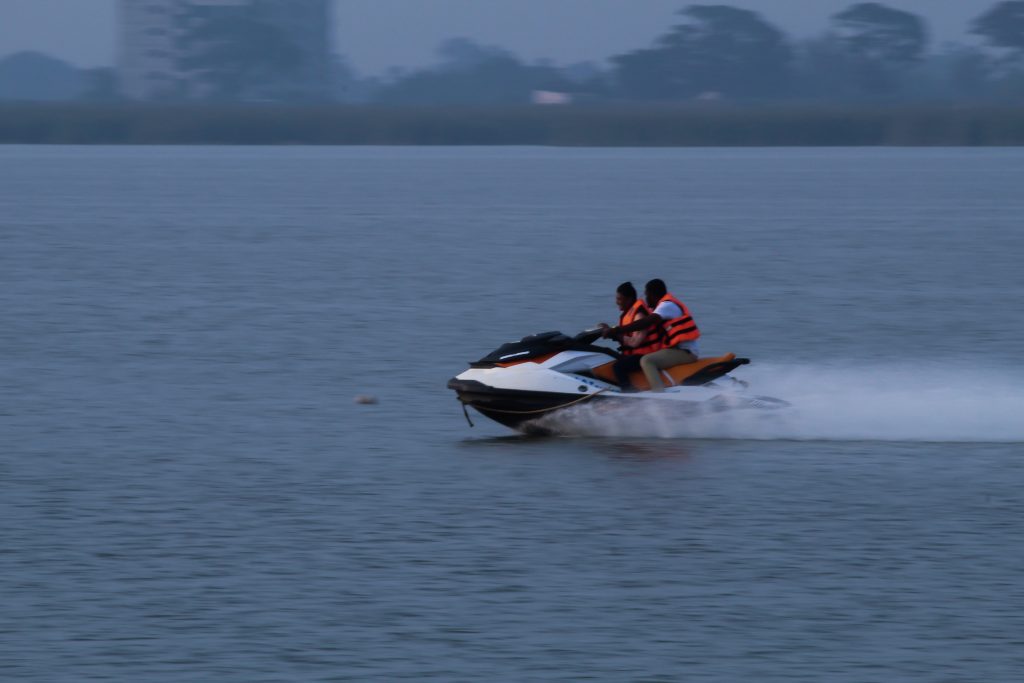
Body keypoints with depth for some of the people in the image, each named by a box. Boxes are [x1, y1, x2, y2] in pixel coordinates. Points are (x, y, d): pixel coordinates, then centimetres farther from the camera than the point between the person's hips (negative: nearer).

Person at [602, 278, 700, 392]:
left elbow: (645, 323, -25)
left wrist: (617, 331, -28)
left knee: (646, 360, -27)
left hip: (684, 352, -11)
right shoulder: (666, 305, 20)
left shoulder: (667, 305, -12)